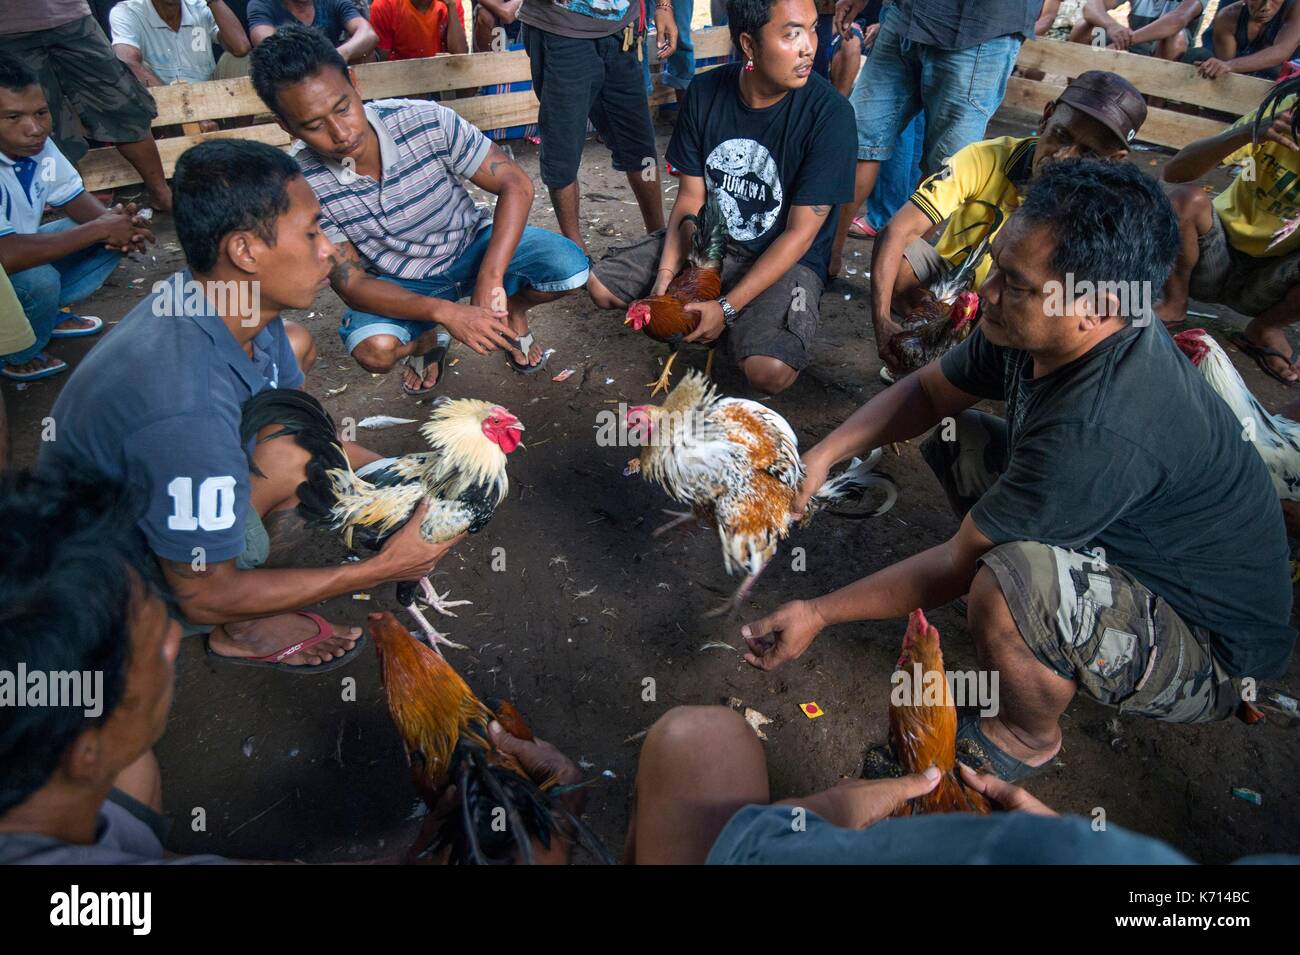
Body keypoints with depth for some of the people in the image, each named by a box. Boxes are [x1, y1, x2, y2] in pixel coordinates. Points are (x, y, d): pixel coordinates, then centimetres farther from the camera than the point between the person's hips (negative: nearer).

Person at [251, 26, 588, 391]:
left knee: (569, 266, -25)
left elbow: (516, 184, -20)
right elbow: (351, 284, -20)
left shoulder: (427, 122, -22)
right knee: (375, 350, -33)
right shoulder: (306, 184, -21)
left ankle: (514, 310, 12)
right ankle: (429, 339, 7)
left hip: (470, 248, 1)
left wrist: (490, 278, -34)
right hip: (398, 286, 0)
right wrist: (445, 311, -37)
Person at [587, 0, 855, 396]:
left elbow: (800, 233, -19)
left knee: (770, 371, -30)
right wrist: (666, 272, -16)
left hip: (786, 259, -4)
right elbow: (691, 196, -1)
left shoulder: (829, 114, -20)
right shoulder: (705, 94, -7)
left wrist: (726, 308, -24)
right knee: (600, 285, -5)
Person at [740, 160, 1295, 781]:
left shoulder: (1100, 431, -38)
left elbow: (961, 561, -28)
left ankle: (1028, 737, -2)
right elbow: (925, 391, 3)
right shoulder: (1039, 330, -13)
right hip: (1125, 549, 8)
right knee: (956, 439, 5)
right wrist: (822, 455, -12)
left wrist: (820, 613, -18)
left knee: (1007, 587, -38)